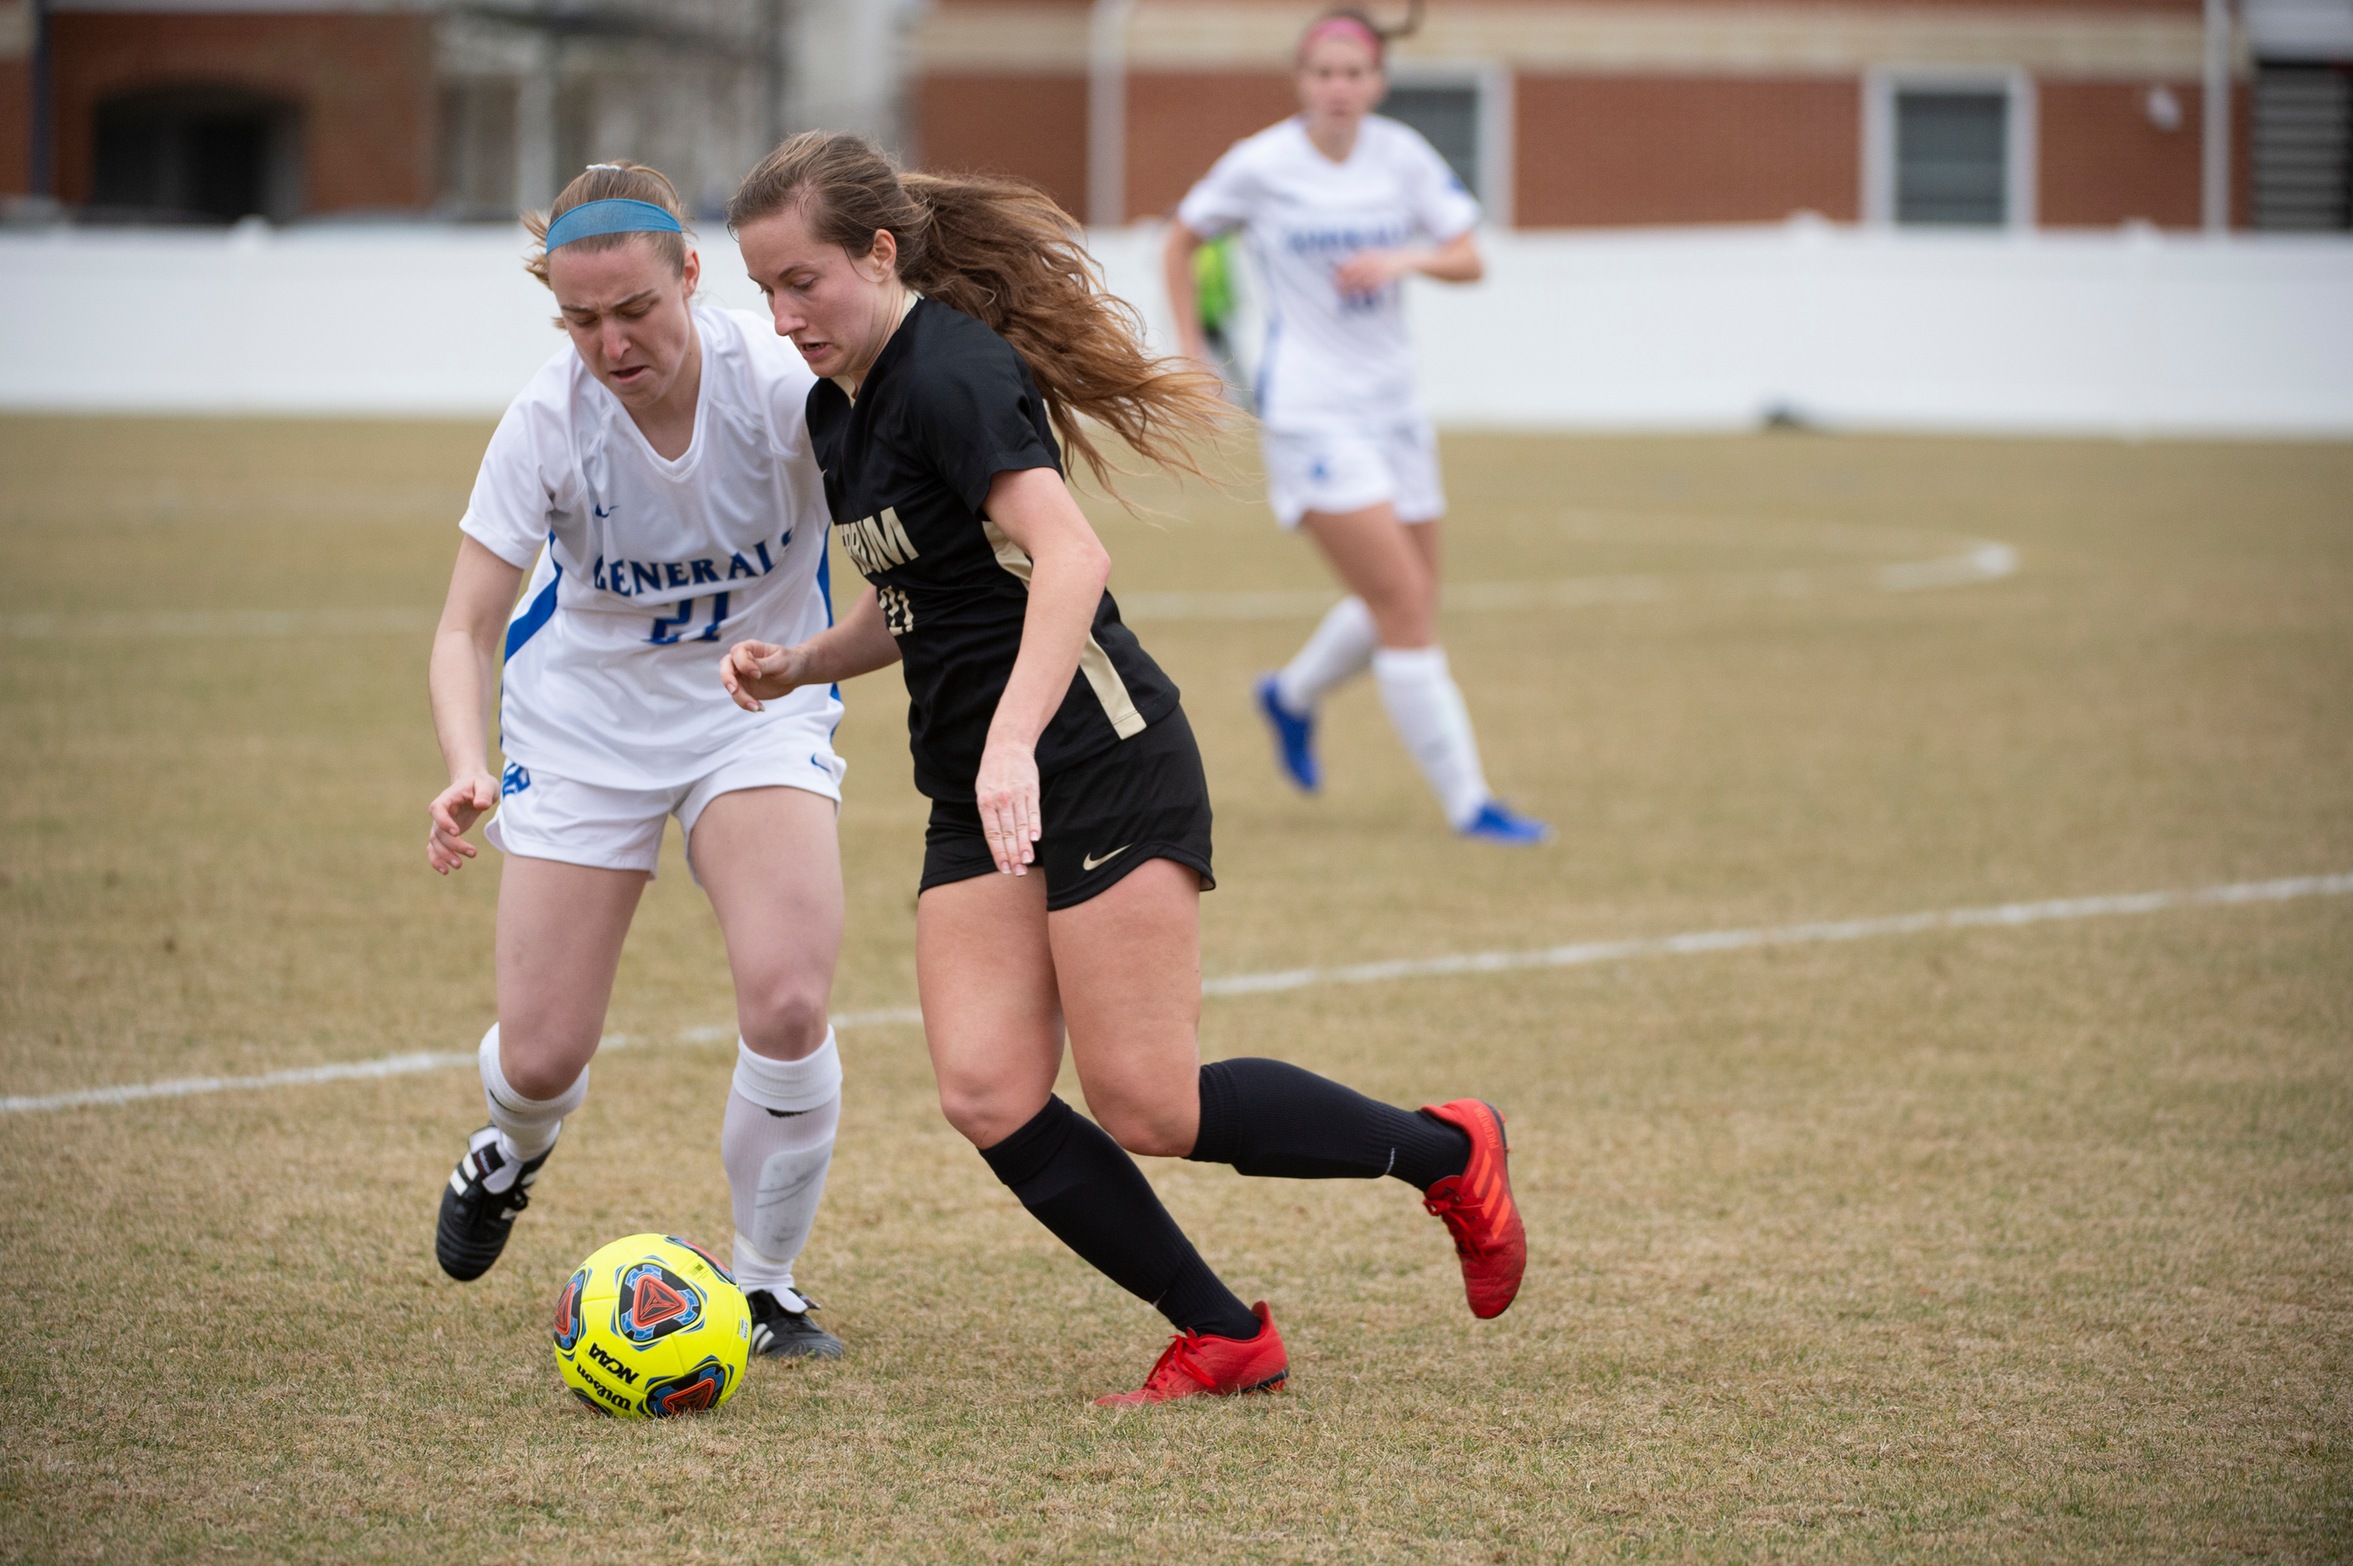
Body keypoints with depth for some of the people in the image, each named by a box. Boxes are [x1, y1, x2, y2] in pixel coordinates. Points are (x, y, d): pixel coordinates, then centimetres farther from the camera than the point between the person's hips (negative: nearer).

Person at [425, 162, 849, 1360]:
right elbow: (465, 628, -16)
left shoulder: (778, 378, -25)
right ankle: (511, 1152, 40)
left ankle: (767, 1285, 3)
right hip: (584, 713, 1)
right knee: (541, 1059, -1)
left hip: (757, 710, 0)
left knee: (787, 1002, -22)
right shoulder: (550, 419, -21)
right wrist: (466, 767, -35)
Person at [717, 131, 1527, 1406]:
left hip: (1101, 770, -9)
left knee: (1147, 1110, -9)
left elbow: (1070, 558, -29)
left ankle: (1446, 1154, 14)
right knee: (988, 1096, -7)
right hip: (976, 796, 9)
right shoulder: (838, 406, 14)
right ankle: (1225, 1337, 4)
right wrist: (797, 665, 9)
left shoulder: (950, 372, -16)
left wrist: (1012, 746, -40)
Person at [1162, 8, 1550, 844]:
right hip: (1310, 415, -5)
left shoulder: (1403, 156, 0)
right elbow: (1180, 243, 5)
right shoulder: (1259, 166, -9)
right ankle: (1467, 801, -8)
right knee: (1405, 607, -12)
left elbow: (1469, 260, -2)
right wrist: (1192, 355, 1)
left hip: (1391, 405, 5)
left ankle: (1291, 695, 42)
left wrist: (1407, 258, -22)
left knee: (1406, 604, 13)